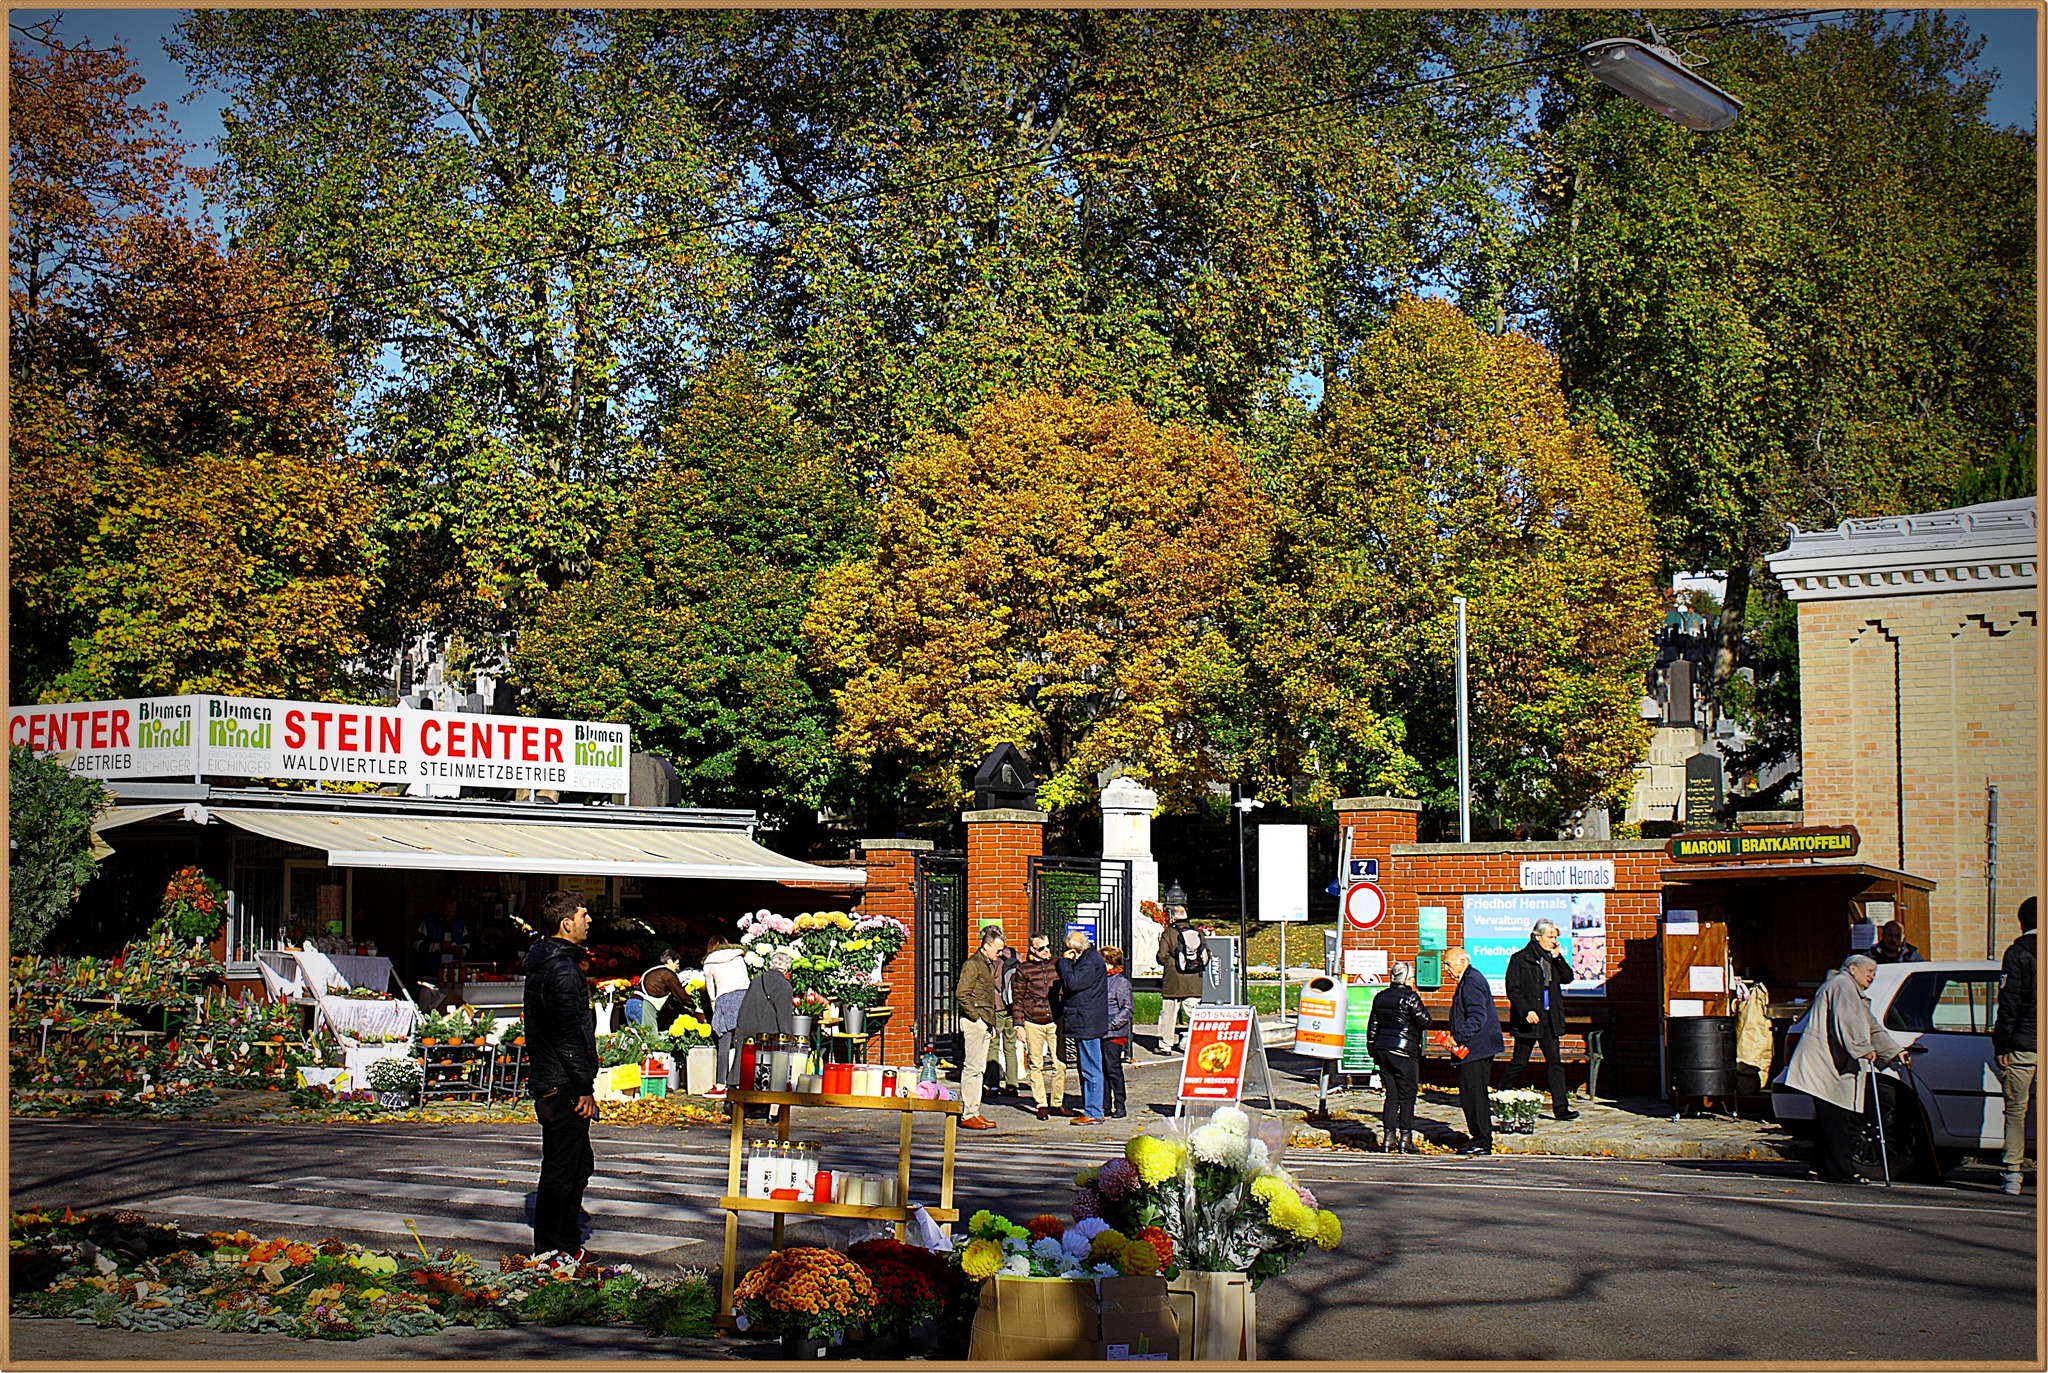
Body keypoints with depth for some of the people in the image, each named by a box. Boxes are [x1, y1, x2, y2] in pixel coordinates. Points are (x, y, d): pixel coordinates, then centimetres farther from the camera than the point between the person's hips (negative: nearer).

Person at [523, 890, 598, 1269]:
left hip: (547, 1079, 11)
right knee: (561, 1168, -4)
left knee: (579, 1166, 17)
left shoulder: (543, 963, 16)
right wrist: (585, 1088, -19)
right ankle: (550, 1252, 1)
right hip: (562, 1085, -11)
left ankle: (568, 1245, 24)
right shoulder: (562, 969, -18)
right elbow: (569, 1036, -21)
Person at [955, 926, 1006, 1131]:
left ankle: (974, 1112, 15)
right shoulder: (972, 964, -11)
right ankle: (967, 1115, -6)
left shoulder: (989, 964, 18)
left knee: (979, 1068, 11)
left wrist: (991, 1021, 18)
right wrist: (975, 1016, -16)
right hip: (974, 1022, -10)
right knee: (972, 1068, -8)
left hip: (984, 1023, 10)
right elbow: (961, 994, -19)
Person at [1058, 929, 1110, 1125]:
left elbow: (1072, 982, -22)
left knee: (1090, 1069, -7)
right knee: (1085, 1068, 15)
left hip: (1087, 1024, -11)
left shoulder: (1092, 962, -15)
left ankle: (1093, 1113, -5)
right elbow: (1069, 984, 21)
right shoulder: (1085, 960, 17)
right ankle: (1089, 1109, 21)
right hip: (1082, 1023, 11)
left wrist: (1065, 961, -12)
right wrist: (1066, 962, 8)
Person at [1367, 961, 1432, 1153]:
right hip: (1404, 1052, -6)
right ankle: (1405, 1139, 0)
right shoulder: (1410, 998, -12)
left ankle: (1388, 1138, 6)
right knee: (1407, 1096, 1)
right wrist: (1421, 1006, 7)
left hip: (1382, 1050, 6)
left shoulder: (1380, 998, 9)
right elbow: (1424, 1021, -10)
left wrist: (1373, 1050, 20)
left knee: (1391, 1095, 10)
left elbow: (1372, 1027, 13)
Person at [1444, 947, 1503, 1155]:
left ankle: (1482, 1142, -4)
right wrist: (1457, 1038, 17)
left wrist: (1457, 1038, -25)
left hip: (1474, 1050, -11)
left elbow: (1478, 1017, -23)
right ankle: (1481, 1139, 17)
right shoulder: (1468, 980, 18)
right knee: (1476, 1095, 13)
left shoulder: (1472, 981, -15)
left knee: (1474, 1095, -7)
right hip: (1478, 1049, 11)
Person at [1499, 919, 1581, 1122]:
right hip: (1528, 1020, -5)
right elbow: (1513, 990, -10)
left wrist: (1557, 958, -4)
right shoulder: (1520, 959, -6)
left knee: (1555, 1062, 1)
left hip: (1549, 1019, 5)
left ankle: (1561, 1107, 0)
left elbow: (1567, 977, 5)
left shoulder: (1552, 958, 11)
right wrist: (1526, 1011, -19)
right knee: (1520, 1062, 2)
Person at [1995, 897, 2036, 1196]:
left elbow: (2009, 1003, -9)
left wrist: (2002, 1044, -6)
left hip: (2022, 1046, -3)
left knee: (2015, 1110, 3)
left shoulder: (2017, 953, -5)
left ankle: (2011, 1174, 0)